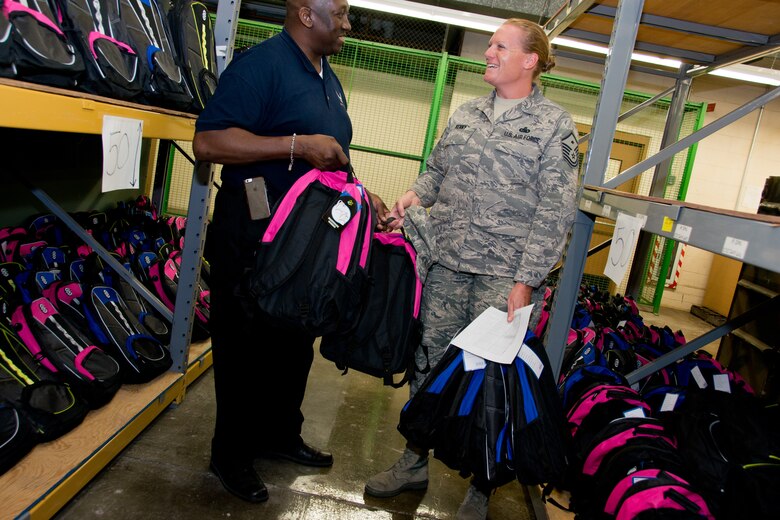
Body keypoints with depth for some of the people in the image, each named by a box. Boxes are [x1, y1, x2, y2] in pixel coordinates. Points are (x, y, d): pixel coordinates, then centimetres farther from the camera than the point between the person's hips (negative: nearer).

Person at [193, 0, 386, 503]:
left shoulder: (329, 79, 14)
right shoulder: (260, 64, -14)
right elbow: (208, 141, -25)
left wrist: (361, 195, 9)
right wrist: (299, 144, -26)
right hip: (253, 238, -8)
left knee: (296, 344, 18)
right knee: (247, 346, 7)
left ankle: (280, 433, 39)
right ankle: (232, 454, 27)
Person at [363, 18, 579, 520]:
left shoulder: (554, 123, -1)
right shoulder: (465, 114, 15)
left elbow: (555, 209, -7)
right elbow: (437, 170, 21)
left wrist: (526, 279, -14)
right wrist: (414, 195, -2)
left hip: (506, 273, -4)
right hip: (447, 261, 5)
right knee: (428, 358, 10)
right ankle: (415, 462, 29)